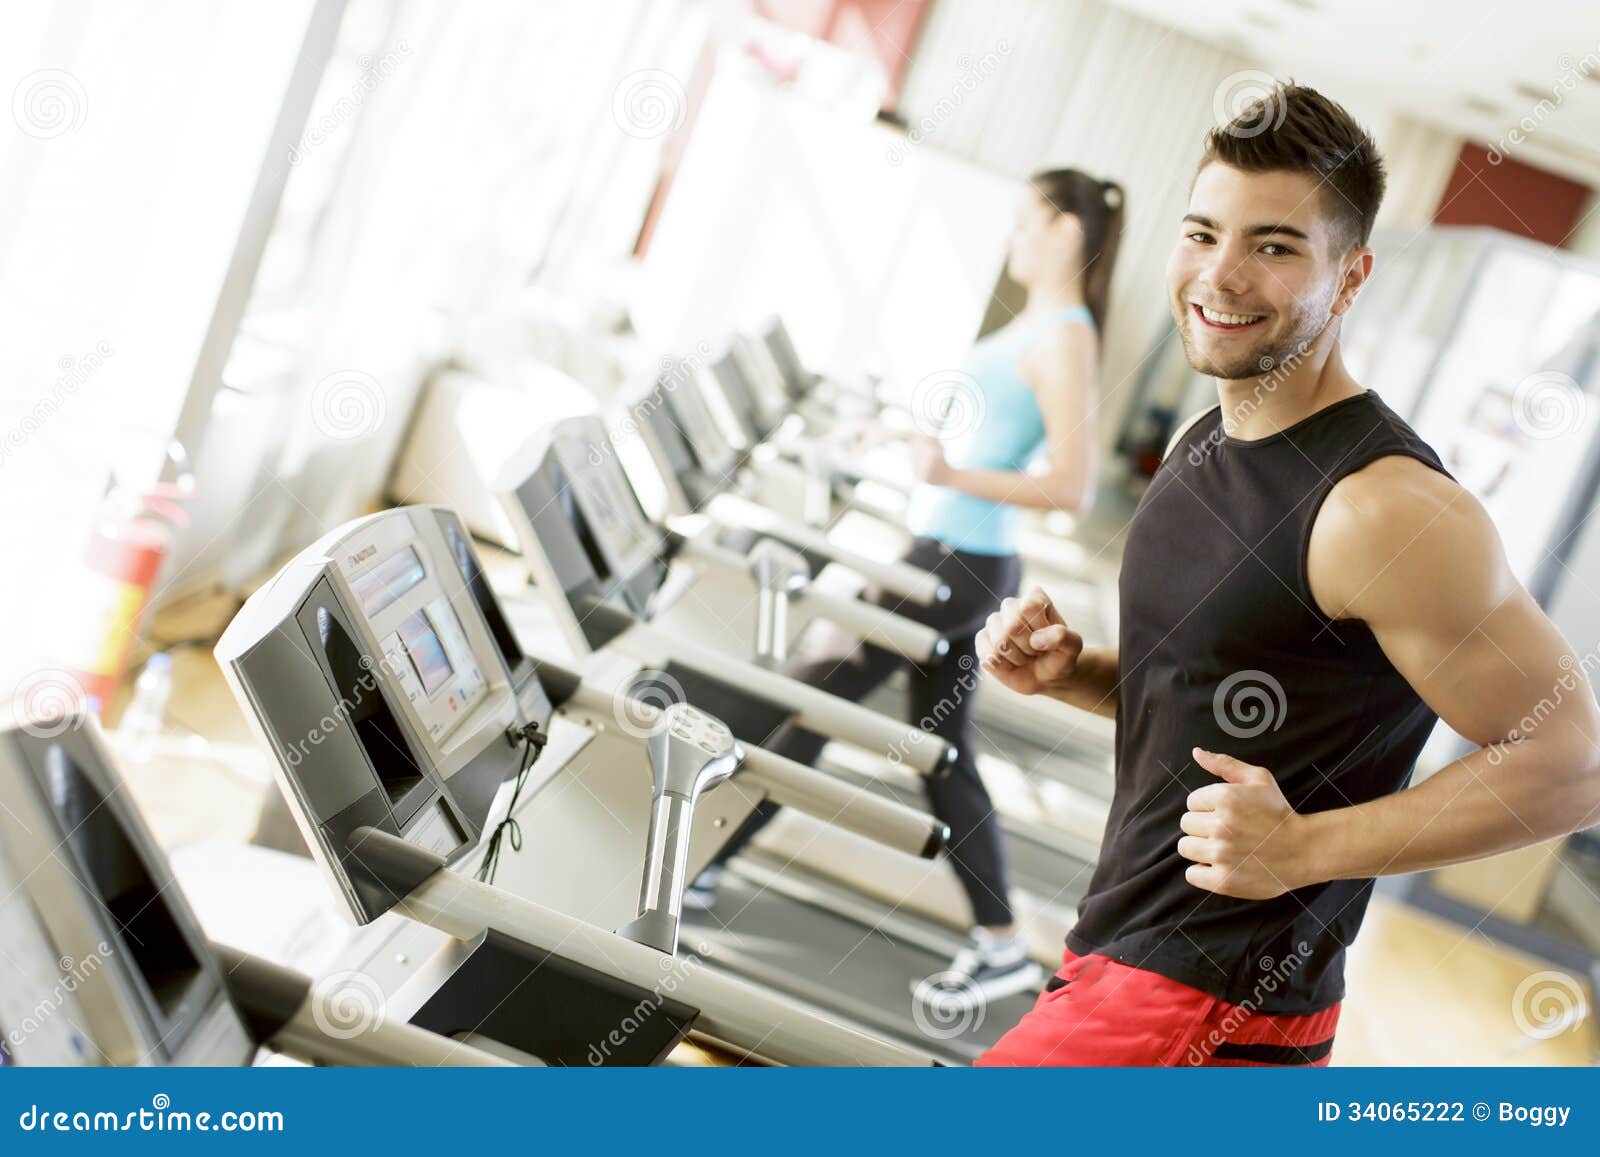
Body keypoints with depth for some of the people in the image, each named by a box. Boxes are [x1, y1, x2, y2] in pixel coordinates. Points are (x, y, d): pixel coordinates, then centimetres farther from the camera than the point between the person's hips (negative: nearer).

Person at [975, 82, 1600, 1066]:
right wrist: (1070, 671, 1)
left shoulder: (1384, 509, -20)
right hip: (1122, 952, 8)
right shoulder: (1202, 447, 7)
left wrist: (1304, 848, -21)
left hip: (1214, 1010, -8)